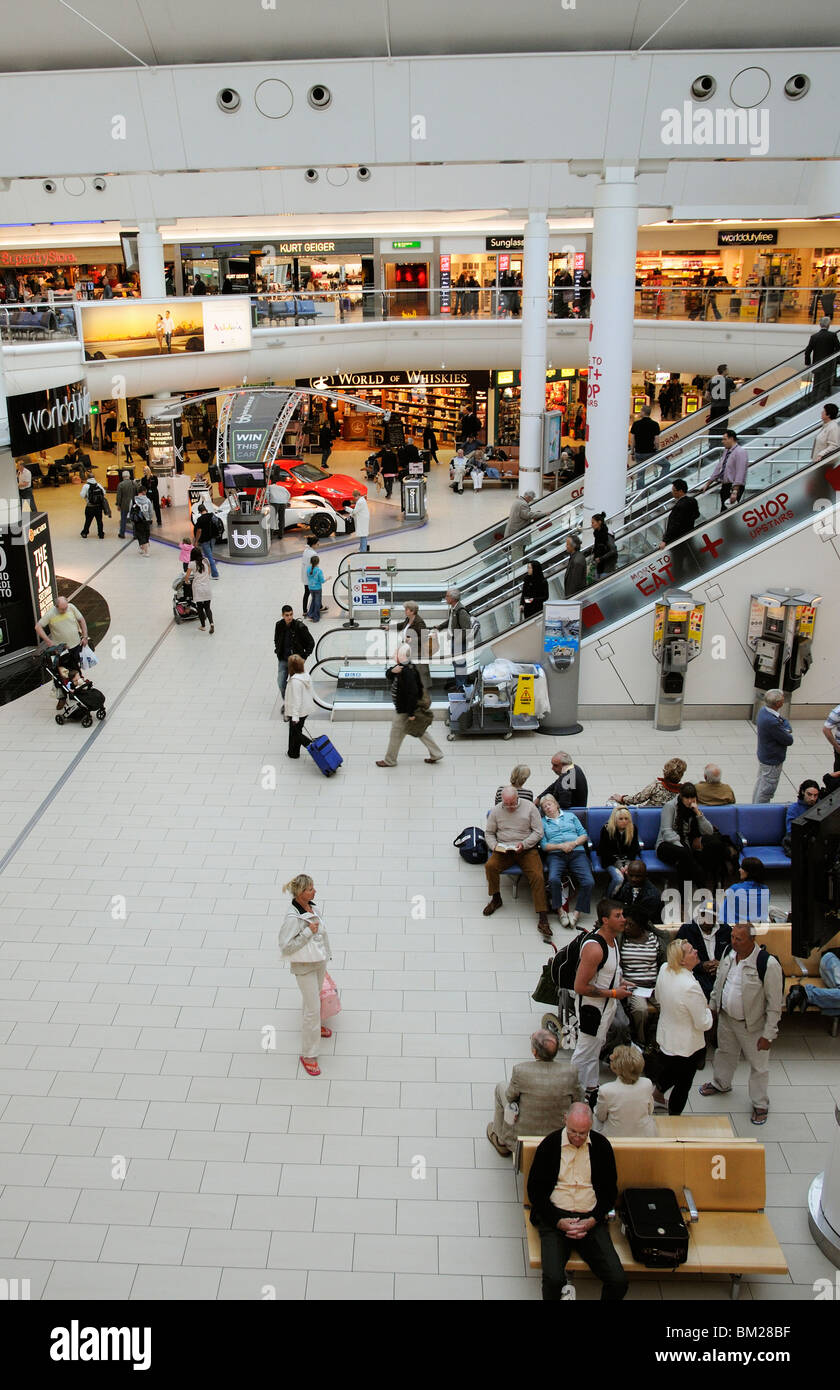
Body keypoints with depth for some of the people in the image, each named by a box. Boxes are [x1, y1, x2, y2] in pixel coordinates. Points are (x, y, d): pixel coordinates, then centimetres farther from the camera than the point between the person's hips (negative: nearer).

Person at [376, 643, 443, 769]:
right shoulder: (400, 668, 2)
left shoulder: (407, 672, -28)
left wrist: (411, 713, -26)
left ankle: (389, 760, 21)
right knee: (421, 731, 19)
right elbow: (388, 675, 8)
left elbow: (412, 693, -29)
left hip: (405, 711, -10)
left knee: (396, 733, 5)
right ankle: (436, 754, 27)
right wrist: (392, 670, -17)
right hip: (404, 708, 10)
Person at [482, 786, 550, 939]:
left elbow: (538, 832, -1)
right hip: (503, 850, 2)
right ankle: (496, 899, -2)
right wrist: (494, 846, -9)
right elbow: (489, 833, 12)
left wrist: (524, 844, -16)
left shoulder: (529, 807, 0)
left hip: (527, 850, -2)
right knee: (490, 866, -27)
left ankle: (543, 919, -23)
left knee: (537, 876, -23)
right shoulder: (496, 810, 5)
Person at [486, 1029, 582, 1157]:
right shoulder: (570, 1072, -20)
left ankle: (501, 1142, 36)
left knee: (501, 1087, 20)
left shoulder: (520, 1070, -26)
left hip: (523, 1138, -3)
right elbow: (578, 1101, -3)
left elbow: (510, 1097, -7)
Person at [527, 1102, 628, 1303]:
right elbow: (535, 1190, 2)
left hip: (591, 1220, 2)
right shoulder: (549, 1145, -2)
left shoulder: (601, 1145, 4)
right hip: (555, 1217, -2)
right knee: (554, 1279, -25)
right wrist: (558, 1221, -11)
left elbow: (610, 1191, 10)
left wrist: (592, 1221, -5)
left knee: (619, 1282, -16)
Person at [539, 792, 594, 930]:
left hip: (577, 853, 1)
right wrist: (560, 846, -9)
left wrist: (574, 843, -4)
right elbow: (544, 845, 7)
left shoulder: (570, 816, 24)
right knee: (553, 879, -34)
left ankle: (577, 912, -13)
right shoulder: (542, 822, 18)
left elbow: (584, 835, 16)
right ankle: (559, 910, -16)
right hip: (556, 855, -1)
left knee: (589, 882, -25)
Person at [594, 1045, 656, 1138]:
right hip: (645, 1137, 2)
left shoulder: (606, 1090, -30)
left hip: (616, 1139, -2)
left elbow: (600, 1117, -9)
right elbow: (650, 1111, -1)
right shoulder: (647, 1084, -22)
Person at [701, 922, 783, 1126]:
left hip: (752, 1025, -6)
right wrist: (713, 1005, 15)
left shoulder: (768, 964, -29)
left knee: (758, 1065, 12)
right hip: (726, 1017, 6)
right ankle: (721, 1084, 53)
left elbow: (775, 1004, -20)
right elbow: (719, 980, 9)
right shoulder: (729, 952, -10)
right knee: (725, 1053, 27)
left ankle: (760, 1104, 35)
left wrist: (768, 1034, -17)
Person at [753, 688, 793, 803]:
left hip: (762, 754, 10)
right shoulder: (772, 722, -35)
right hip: (772, 760, -10)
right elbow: (789, 740, -24)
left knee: (760, 782, 25)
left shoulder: (763, 711, -5)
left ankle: (755, 806, 40)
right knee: (767, 789, 6)